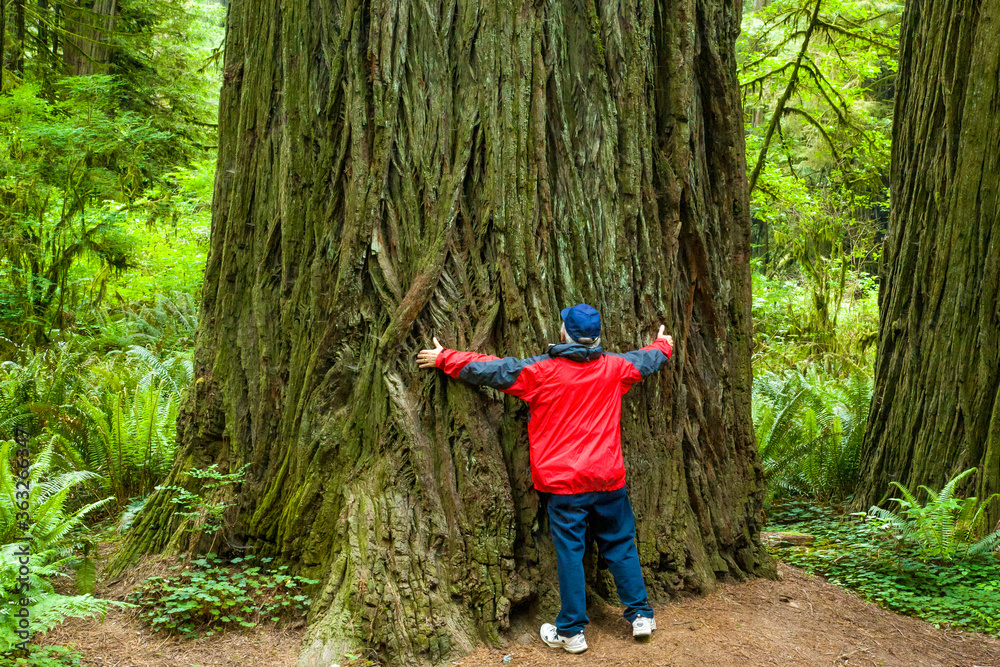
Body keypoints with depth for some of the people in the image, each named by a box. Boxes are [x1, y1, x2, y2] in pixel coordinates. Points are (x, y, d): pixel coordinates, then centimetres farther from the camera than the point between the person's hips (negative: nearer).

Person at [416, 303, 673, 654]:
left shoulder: (541, 371, -9)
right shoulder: (613, 368, 3)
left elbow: (489, 370, -5)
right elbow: (646, 360, 24)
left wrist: (444, 359, 7)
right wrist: (663, 346, 47)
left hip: (564, 482, -3)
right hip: (609, 480, 4)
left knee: (569, 552, 2)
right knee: (621, 545, 15)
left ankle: (571, 631, 9)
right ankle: (640, 615, 21)